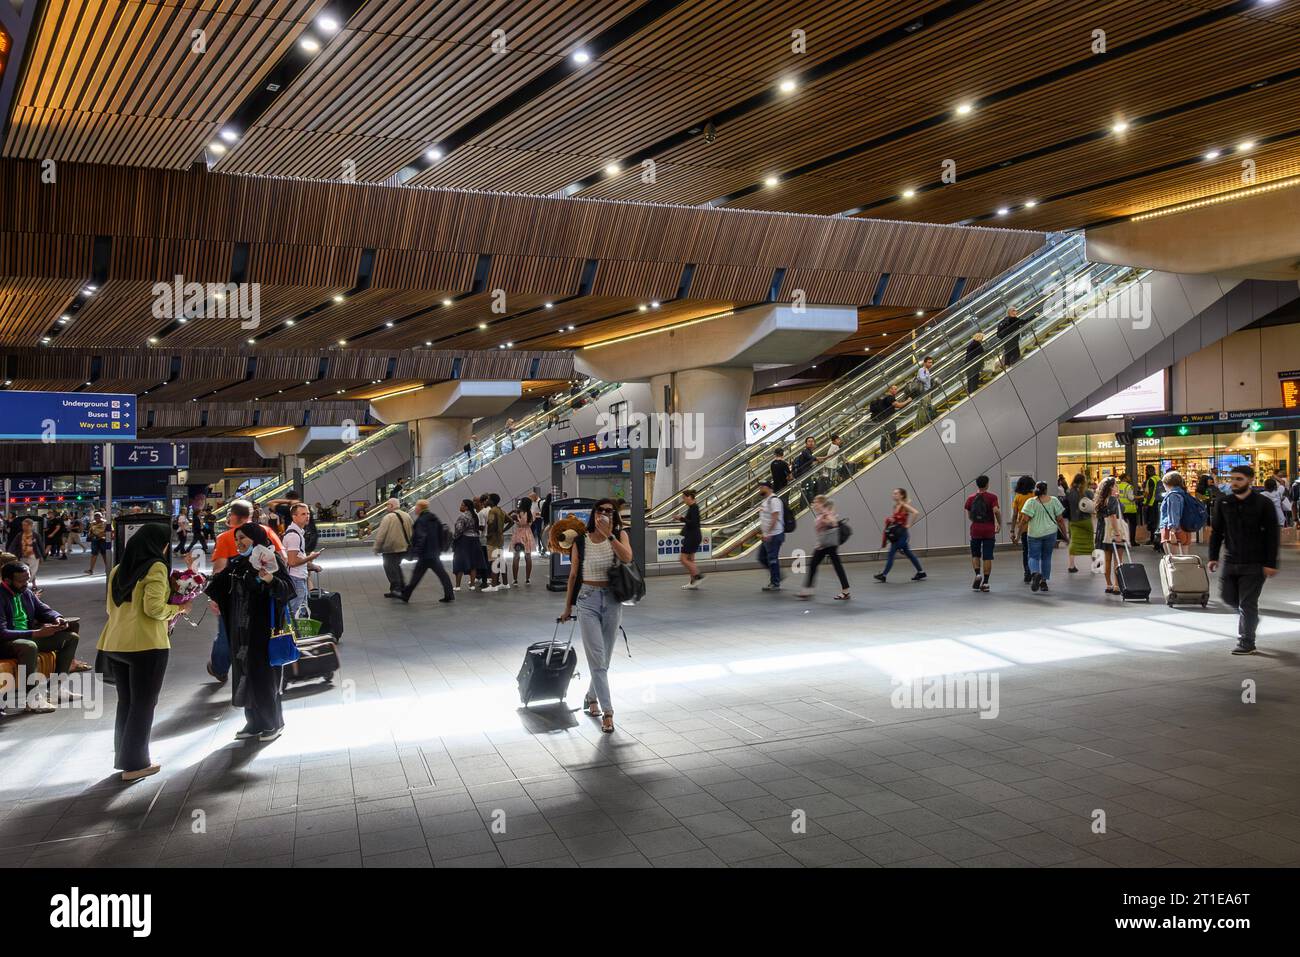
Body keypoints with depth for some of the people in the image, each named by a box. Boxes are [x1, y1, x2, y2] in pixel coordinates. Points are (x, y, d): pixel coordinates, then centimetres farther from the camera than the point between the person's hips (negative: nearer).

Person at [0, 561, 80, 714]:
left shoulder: (26, 592, 6)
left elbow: (43, 610, 18)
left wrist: (57, 618, -7)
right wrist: (37, 633, -30)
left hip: (29, 636, 9)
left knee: (72, 637, 5)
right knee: (29, 647, -41)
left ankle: (56, 686, 3)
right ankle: (33, 698, -31)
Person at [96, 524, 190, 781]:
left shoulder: (118, 570, 13)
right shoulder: (156, 567, -9)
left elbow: (111, 607, 19)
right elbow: (154, 608, -17)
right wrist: (176, 609, 0)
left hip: (114, 644, 7)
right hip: (146, 644, -7)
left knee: (125, 702, 18)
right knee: (143, 704, 3)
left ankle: (123, 757, 25)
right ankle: (134, 764, 7)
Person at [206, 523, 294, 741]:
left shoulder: (272, 559, -10)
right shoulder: (235, 563, 10)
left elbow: (288, 590, -18)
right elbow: (217, 586, 14)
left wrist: (270, 579, -34)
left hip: (264, 629, -6)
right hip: (240, 630, 7)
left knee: (265, 675, 1)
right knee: (244, 674, 10)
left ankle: (274, 723, 16)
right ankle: (254, 722, 23)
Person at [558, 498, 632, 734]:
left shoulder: (620, 535, 0)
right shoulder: (581, 541, -2)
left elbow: (627, 557, -20)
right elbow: (573, 575, 6)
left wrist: (609, 535, -23)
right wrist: (568, 607, 10)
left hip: (612, 600, 2)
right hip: (588, 600, -2)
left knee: (604, 658, 12)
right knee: (597, 657, -8)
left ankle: (591, 697, 36)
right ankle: (607, 712, -5)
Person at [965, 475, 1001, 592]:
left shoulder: (971, 498, 4)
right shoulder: (992, 497, -4)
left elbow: (969, 516, 7)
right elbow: (996, 511, -18)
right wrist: (1000, 524, -4)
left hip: (975, 530, 1)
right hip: (989, 530, -1)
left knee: (975, 555, 15)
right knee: (987, 557, 3)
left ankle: (978, 574, -6)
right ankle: (985, 582, 2)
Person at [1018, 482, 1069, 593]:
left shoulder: (1031, 502, -7)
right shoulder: (1054, 500, 0)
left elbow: (1024, 519, -12)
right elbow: (1060, 519, 1)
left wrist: (1019, 533, -6)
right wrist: (1065, 533, 10)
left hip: (1034, 534, -2)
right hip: (1050, 532, 2)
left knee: (1033, 556, 6)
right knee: (1046, 557, 13)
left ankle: (1036, 573, -22)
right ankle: (1044, 582, 14)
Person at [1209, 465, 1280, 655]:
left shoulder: (1263, 504, -6)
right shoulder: (1223, 503, 5)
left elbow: (1273, 536, -6)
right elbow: (1216, 532, 11)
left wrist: (1270, 564, -10)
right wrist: (1213, 557, 5)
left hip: (1254, 563, -4)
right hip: (1230, 561, 4)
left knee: (1247, 604, -3)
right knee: (1228, 597, 10)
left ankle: (1246, 643, 7)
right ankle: (1250, 617, 39)